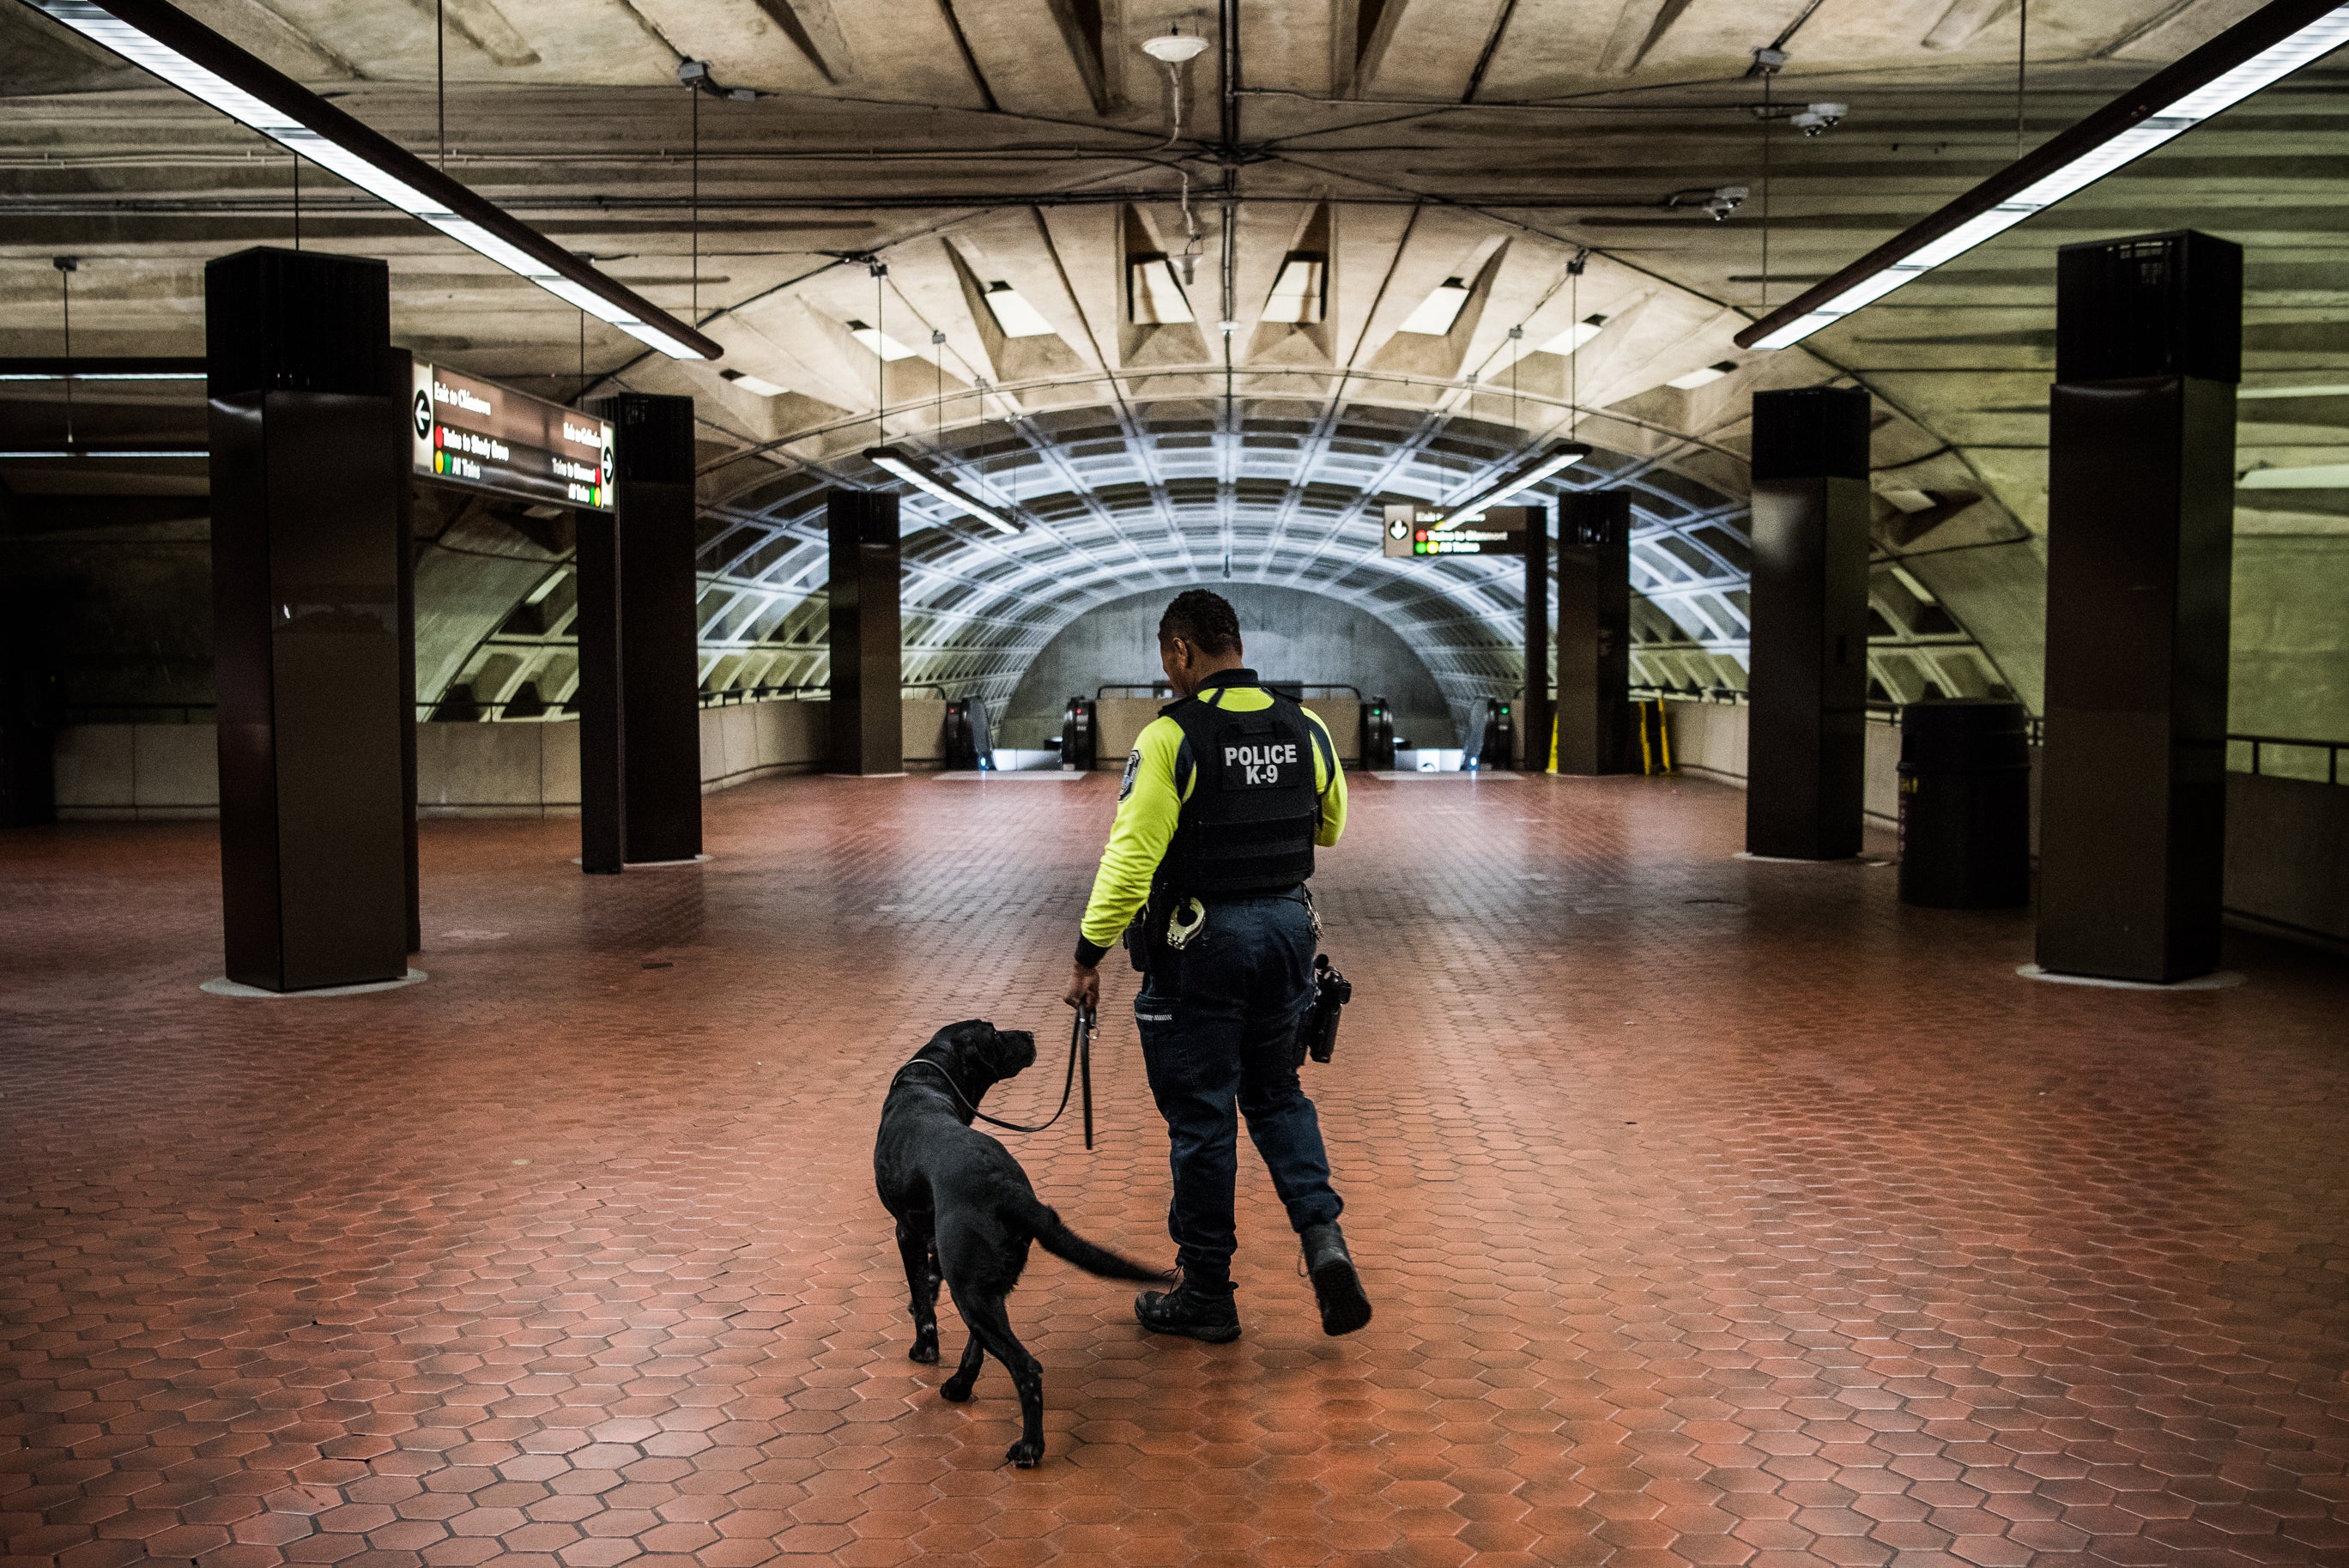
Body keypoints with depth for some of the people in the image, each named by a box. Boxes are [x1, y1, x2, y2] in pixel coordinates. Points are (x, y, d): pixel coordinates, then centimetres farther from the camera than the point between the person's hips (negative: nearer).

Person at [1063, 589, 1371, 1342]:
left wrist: (1091, 954, -13)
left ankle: (1206, 1295, 17)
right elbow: (1330, 828, 17)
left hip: (1200, 942, -5)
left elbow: (1131, 856, -20)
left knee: (1201, 1118, 6)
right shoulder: (1306, 729, 2)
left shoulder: (1172, 736, -15)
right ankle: (1322, 1233, 3)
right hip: (1287, 928, 5)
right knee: (1275, 1093, 22)